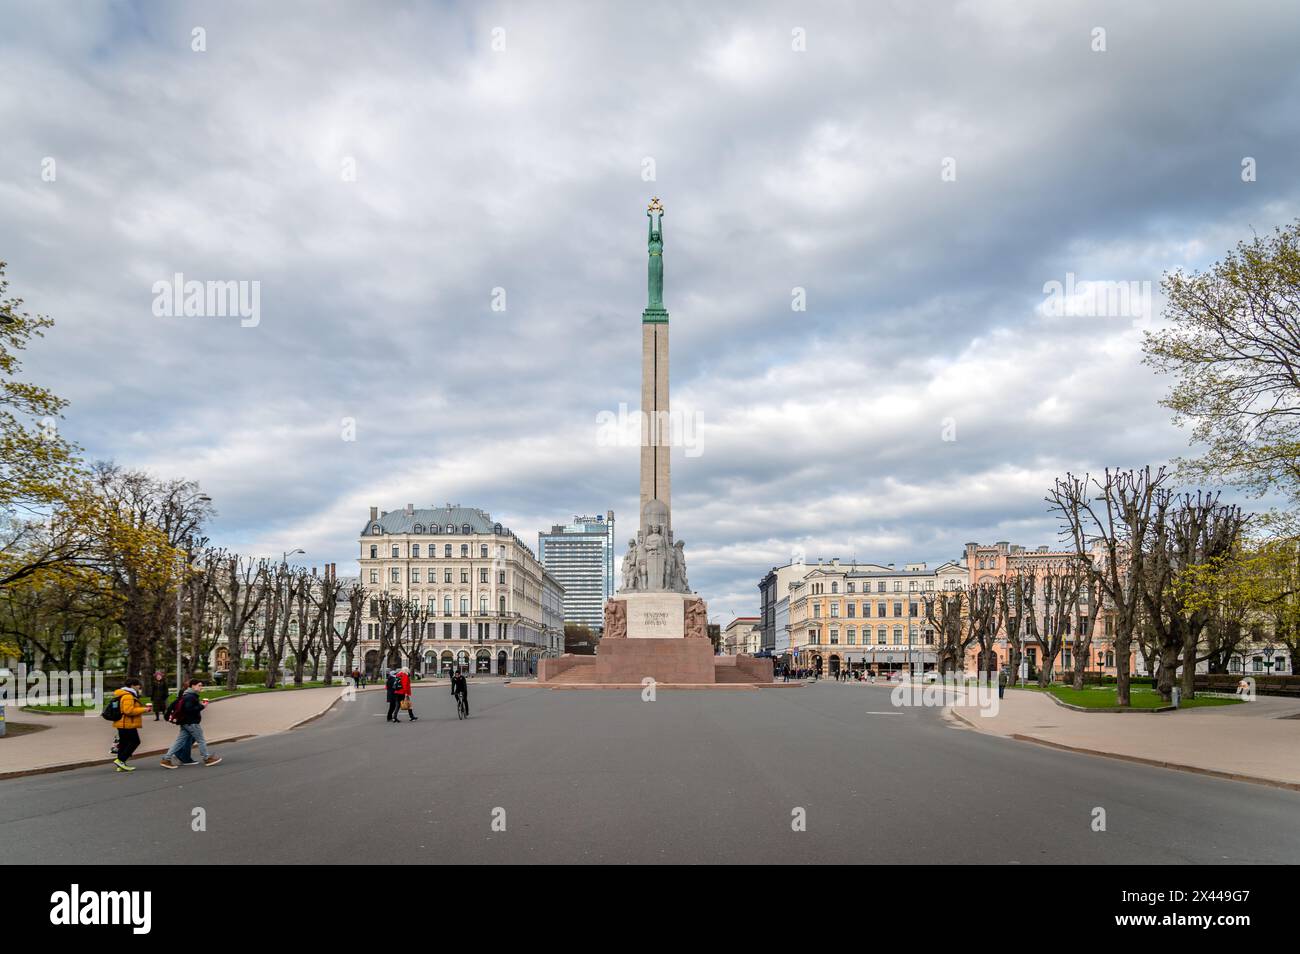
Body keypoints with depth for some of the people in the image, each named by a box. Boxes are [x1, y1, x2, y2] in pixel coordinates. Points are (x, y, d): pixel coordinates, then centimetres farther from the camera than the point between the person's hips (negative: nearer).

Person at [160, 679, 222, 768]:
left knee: (180, 741, 9)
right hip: (191, 723, -10)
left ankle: (166, 759, 6)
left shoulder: (187, 695, 14)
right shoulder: (190, 697, -19)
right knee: (201, 740, 2)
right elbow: (189, 709, -27)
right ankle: (207, 759, 12)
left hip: (185, 722, 10)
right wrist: (202, 706, -19)